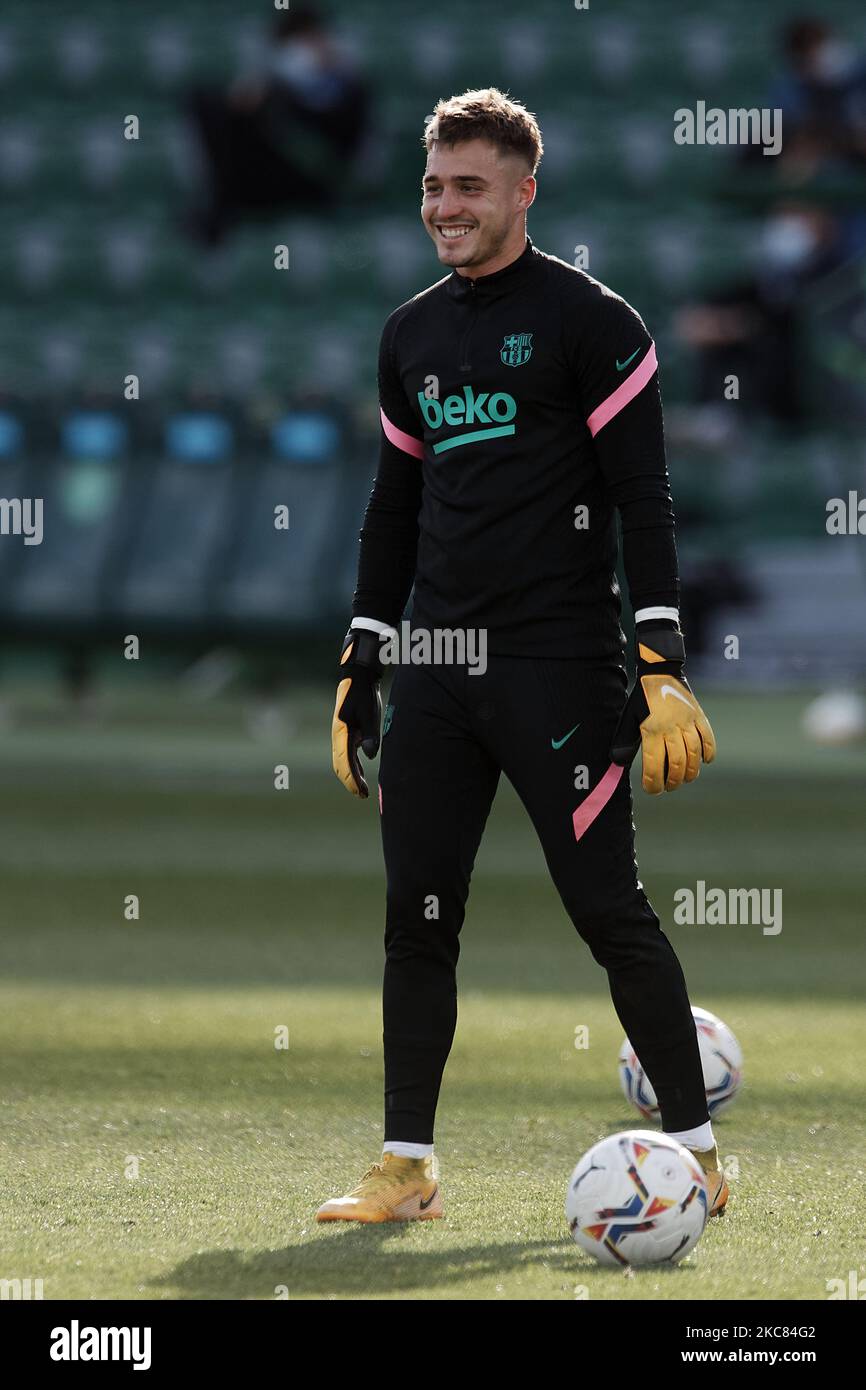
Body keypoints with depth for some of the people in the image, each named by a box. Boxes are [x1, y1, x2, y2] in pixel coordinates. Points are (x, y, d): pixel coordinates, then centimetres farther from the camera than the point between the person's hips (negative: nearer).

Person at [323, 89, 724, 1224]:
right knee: (416, 917, 2)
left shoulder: (589, 321, -4)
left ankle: (696, 1152, 4)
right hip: (436, 666, 6)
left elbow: (643, 498, -6)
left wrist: (664, 670, -13)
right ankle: (406, 1169, 7)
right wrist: (358, 672, 17)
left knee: (608, 909, -6)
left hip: (560, 667, -6)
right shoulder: (412, 335, 15)